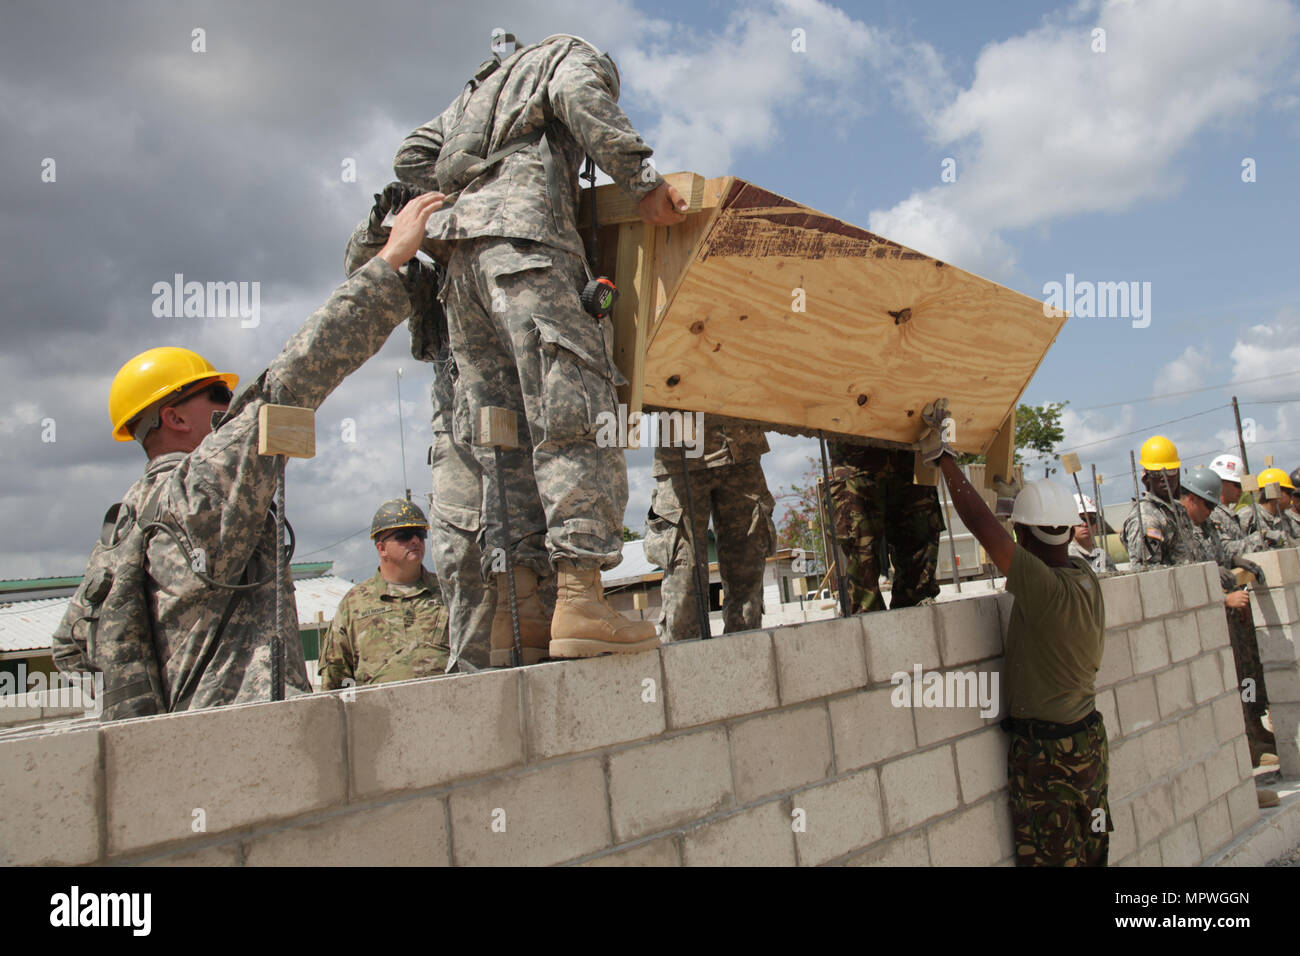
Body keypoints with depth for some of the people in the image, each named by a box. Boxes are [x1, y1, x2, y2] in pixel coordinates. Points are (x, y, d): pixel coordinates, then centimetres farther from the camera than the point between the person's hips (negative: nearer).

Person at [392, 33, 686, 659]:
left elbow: (412, 158, 31)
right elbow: (578, 96, -4)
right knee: (572, 412, -17)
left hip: (461, 254, 7)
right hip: (524, 228, -7)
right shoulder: (573, 54, 21)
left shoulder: (479, 89, 41)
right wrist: (642, 182, -11)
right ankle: (579, 600, -29)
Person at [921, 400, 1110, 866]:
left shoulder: (1043, 588, -26)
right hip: (1089, 738, 9)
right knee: (1090, 852, 18)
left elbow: (980, 522, -25)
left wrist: (943, 456, -15)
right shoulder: (1085, 576, -1)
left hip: (1046, 753, -8)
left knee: (1050, 857, 4)